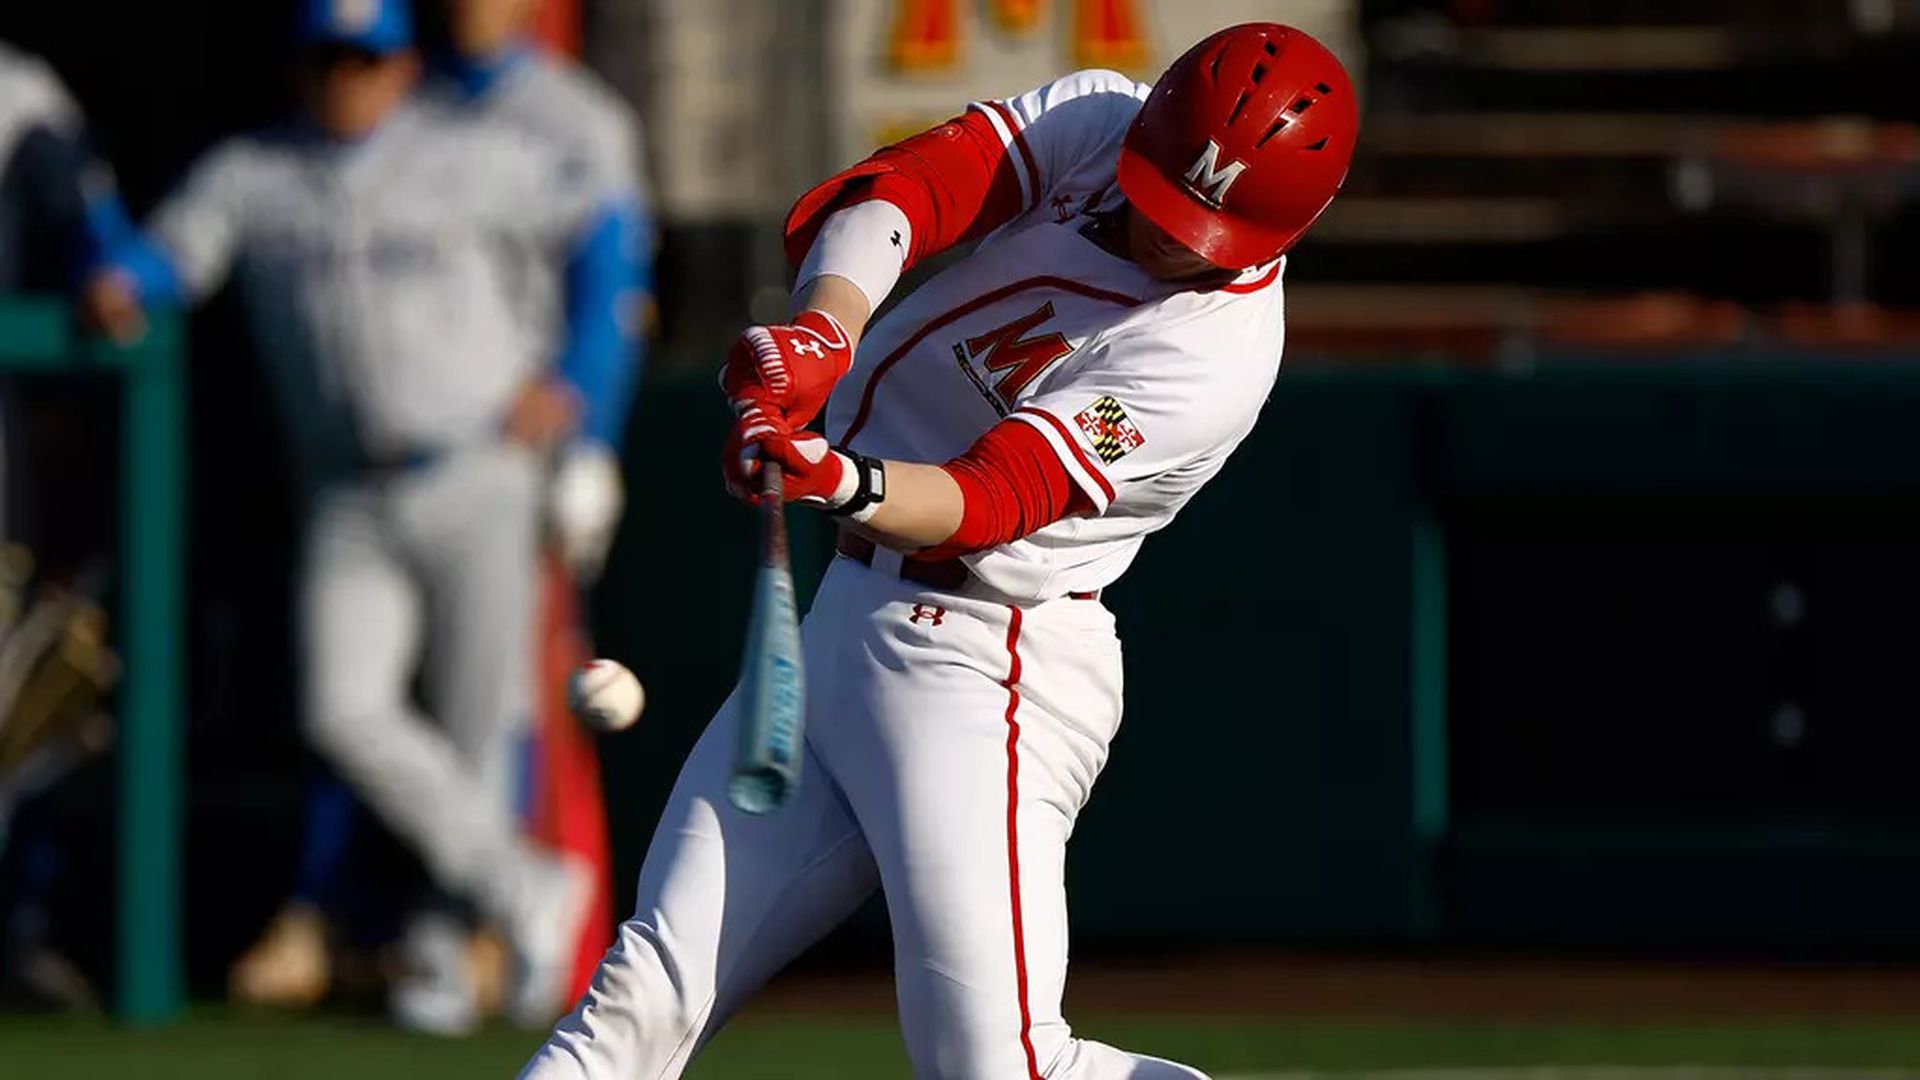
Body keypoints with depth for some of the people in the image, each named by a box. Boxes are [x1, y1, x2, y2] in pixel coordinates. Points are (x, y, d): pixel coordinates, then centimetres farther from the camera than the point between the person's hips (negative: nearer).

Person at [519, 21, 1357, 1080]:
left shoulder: (1215, 360, -19)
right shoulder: (1094, 123, -1)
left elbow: (993, 500, -25)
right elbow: (882, 197, -13)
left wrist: (848, 484, -45)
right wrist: (823, 329, -33)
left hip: (975, 668, -7)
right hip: (839, 621, 7)